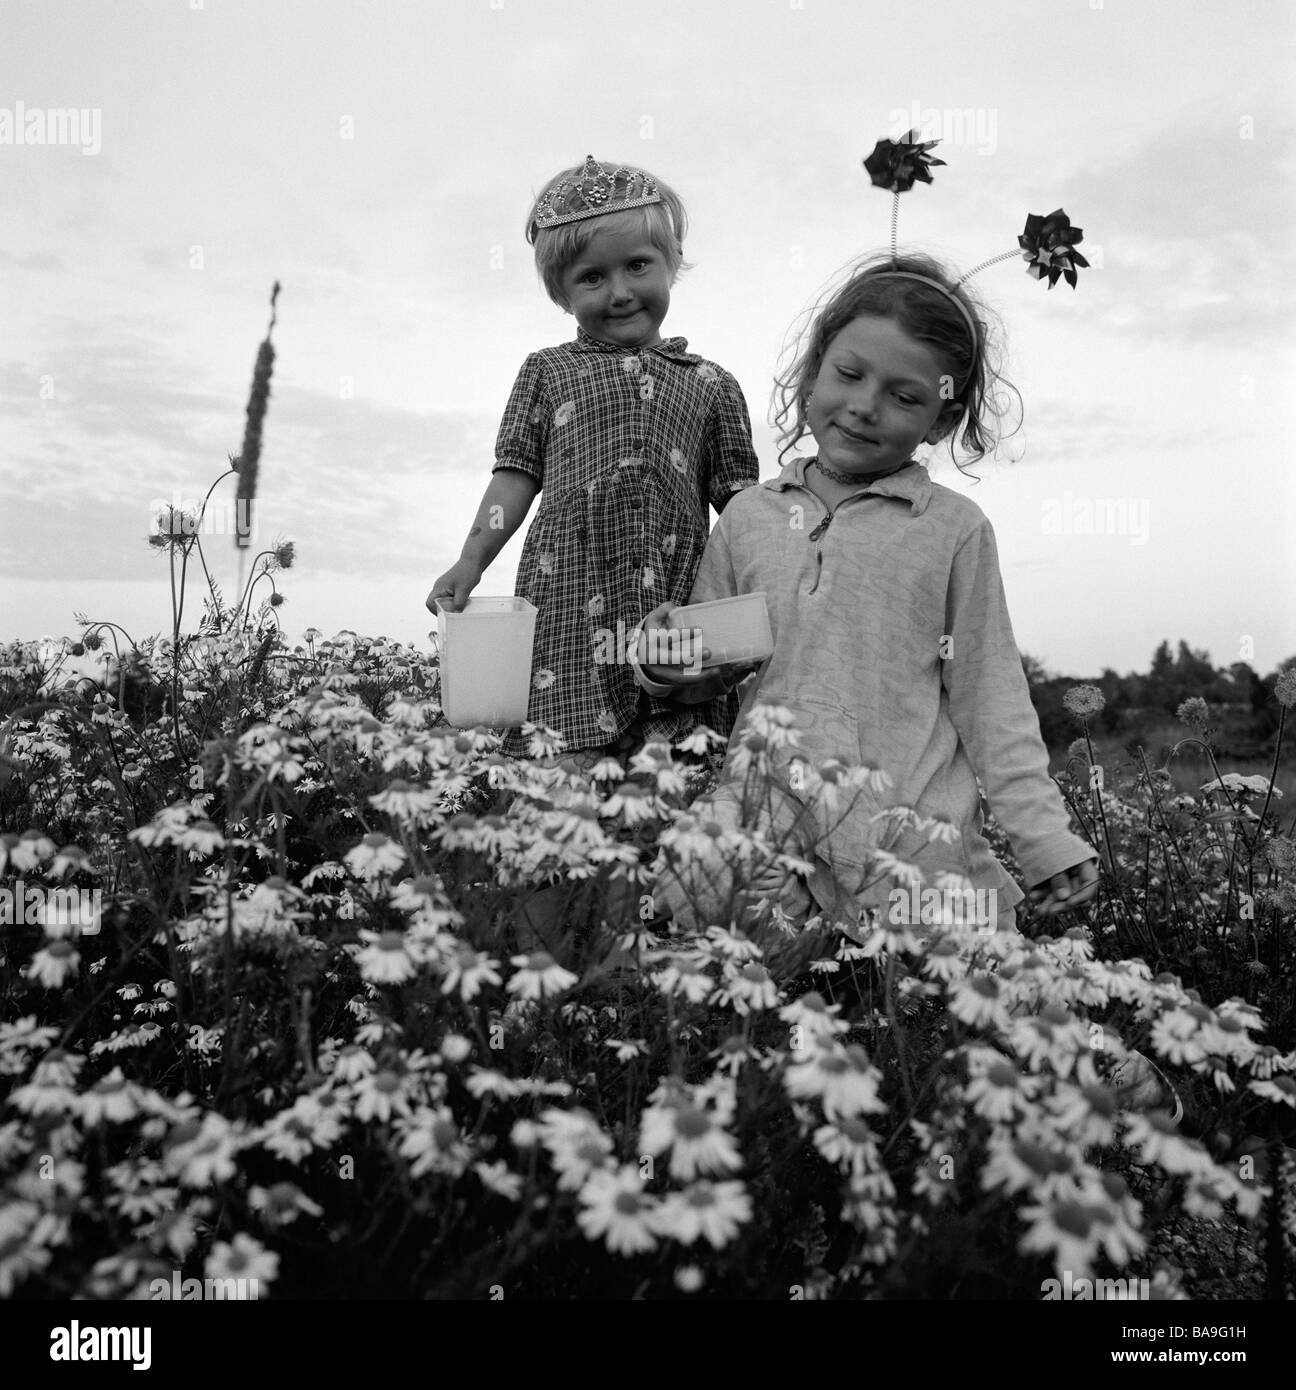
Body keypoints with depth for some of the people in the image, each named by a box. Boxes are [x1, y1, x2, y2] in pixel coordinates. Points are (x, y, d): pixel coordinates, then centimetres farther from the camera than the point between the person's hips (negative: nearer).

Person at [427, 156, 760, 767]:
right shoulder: (547, 371, 15)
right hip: (568, 599, 0)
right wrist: (469, 563, 1)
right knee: (566, 769, -10)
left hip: (678, 603, 1)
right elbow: (517, 475, 11)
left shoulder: (710, 384, 15)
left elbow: (737, 495, 13)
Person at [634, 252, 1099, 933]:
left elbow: (989, 698, 6)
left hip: (914, 847, -2)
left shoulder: (954, 528, 3)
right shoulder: (748, 516, 10)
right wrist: (664, 661, -3)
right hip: (760, 821, 2)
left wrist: (1046, 840, 2)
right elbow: (705, 671, 19)